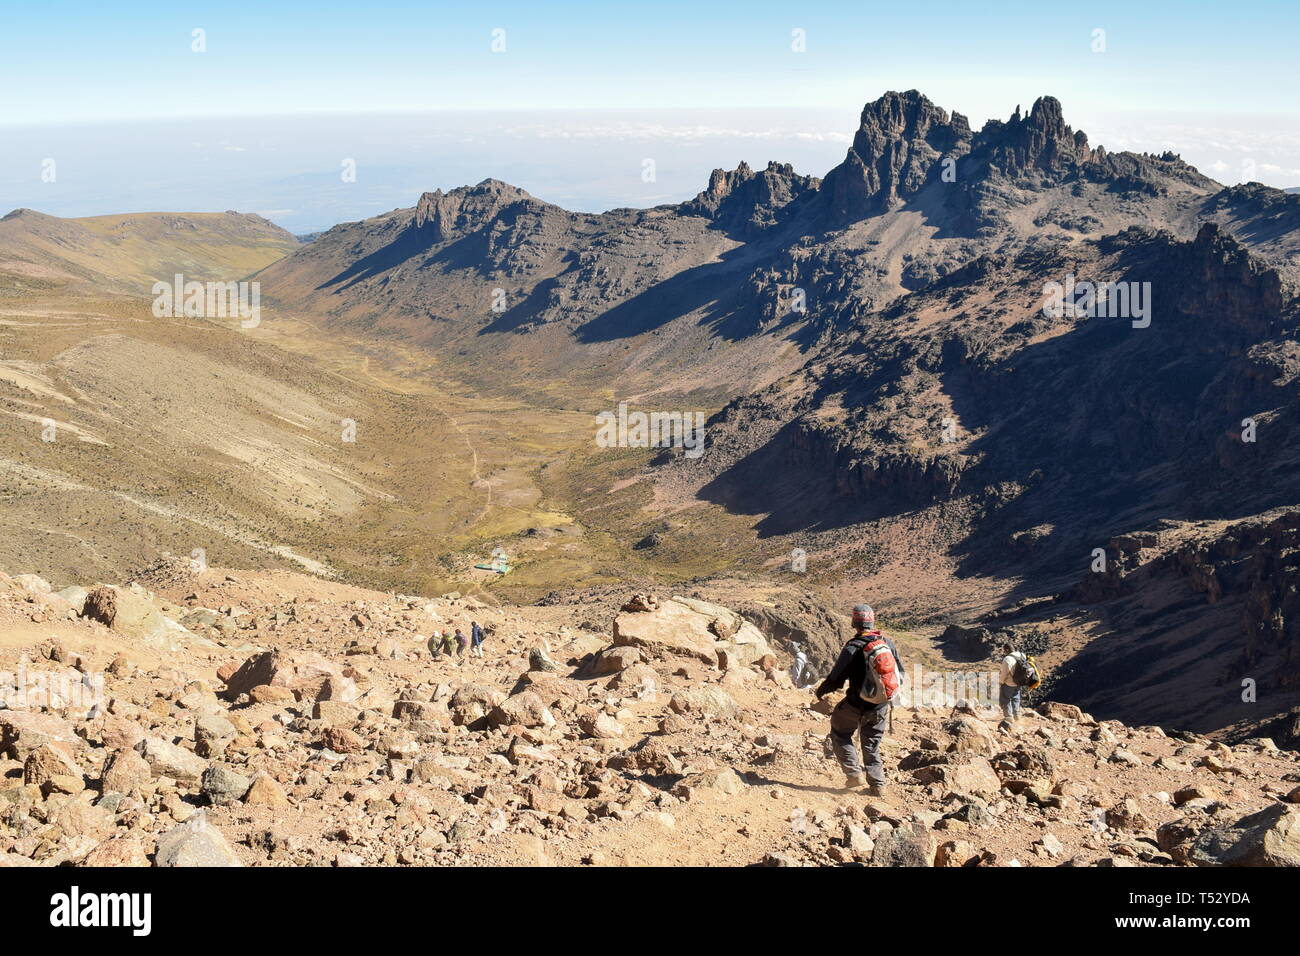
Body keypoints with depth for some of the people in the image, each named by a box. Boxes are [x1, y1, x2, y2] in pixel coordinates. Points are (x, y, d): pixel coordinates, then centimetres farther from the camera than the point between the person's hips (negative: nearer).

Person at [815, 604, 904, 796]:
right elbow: (900, 674, 10)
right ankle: (878, 785, 17)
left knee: (840, 734, 18)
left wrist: (821, 690, 7)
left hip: (856, 706, -5)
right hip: (881, 707, 5)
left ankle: (854, 773, 8)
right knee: (872, 746, 20)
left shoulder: (853, 648, -18)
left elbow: (836, 678, -12)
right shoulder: (888, 643, -2)